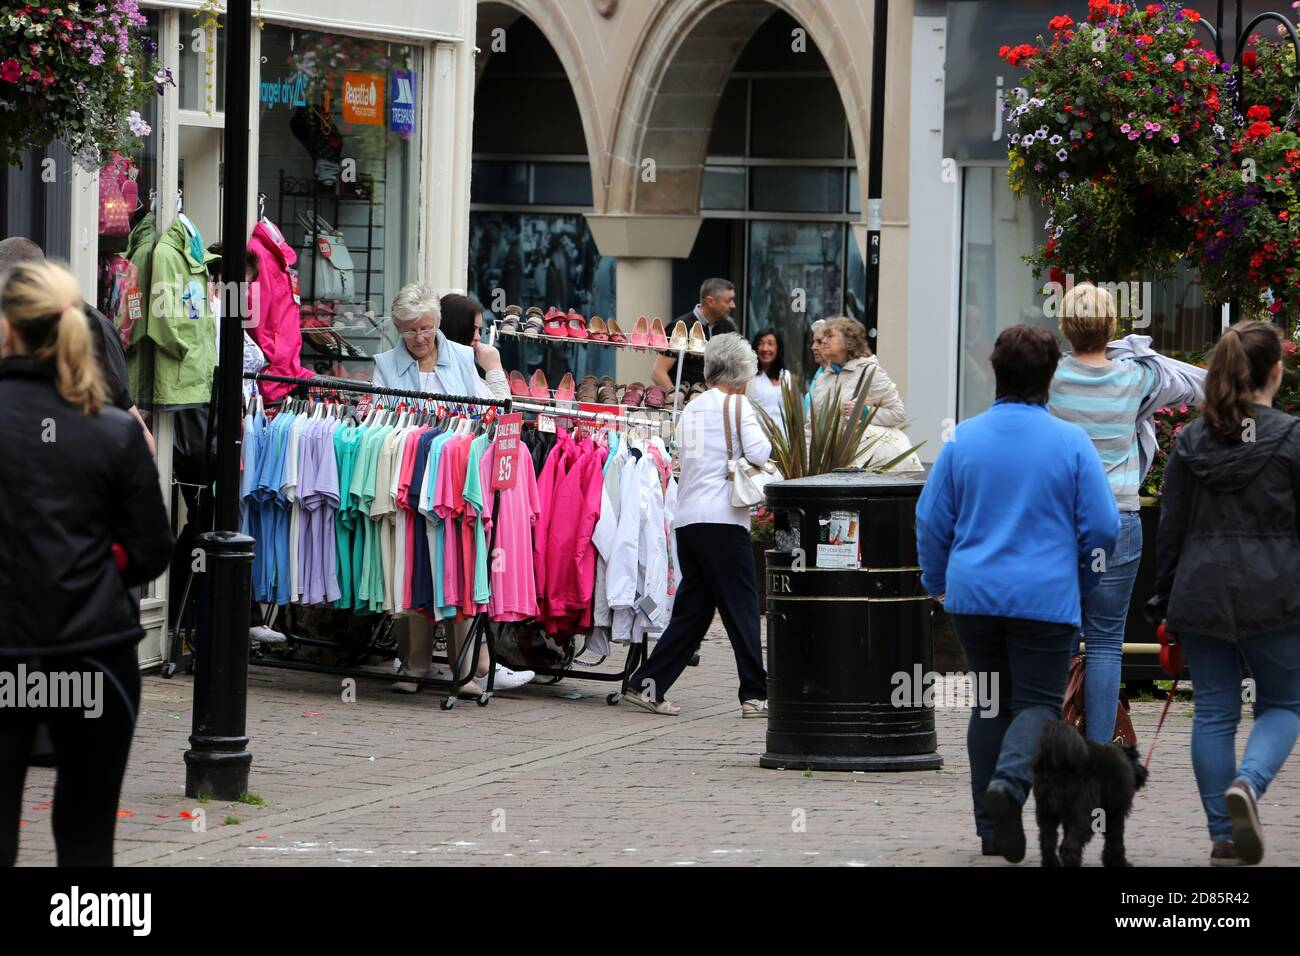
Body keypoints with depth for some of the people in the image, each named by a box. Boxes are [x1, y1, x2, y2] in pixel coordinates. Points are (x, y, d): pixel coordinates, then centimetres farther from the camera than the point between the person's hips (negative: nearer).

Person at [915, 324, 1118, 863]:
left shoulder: (963, 440, 1)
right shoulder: (1070, 443, -6)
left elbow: (931, 521, 5)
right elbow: (1102, 526, -4)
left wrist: (938, 583, 20)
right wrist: (1080, 584, 13)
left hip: (973, 594, 3)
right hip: (1045, 597, -3)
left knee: (991, 701, 15)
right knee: (1038, 701, 4)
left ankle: (992, 828, 14)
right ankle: (1010, 781, -25)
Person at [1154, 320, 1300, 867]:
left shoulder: (1191, 440, 4)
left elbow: (1171, 528, 7)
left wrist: (1168, 598, 15)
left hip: (1200, 595, 3)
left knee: (1214, 712, 8)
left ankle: (1224, 837, 7)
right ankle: (1248, 784, -17)